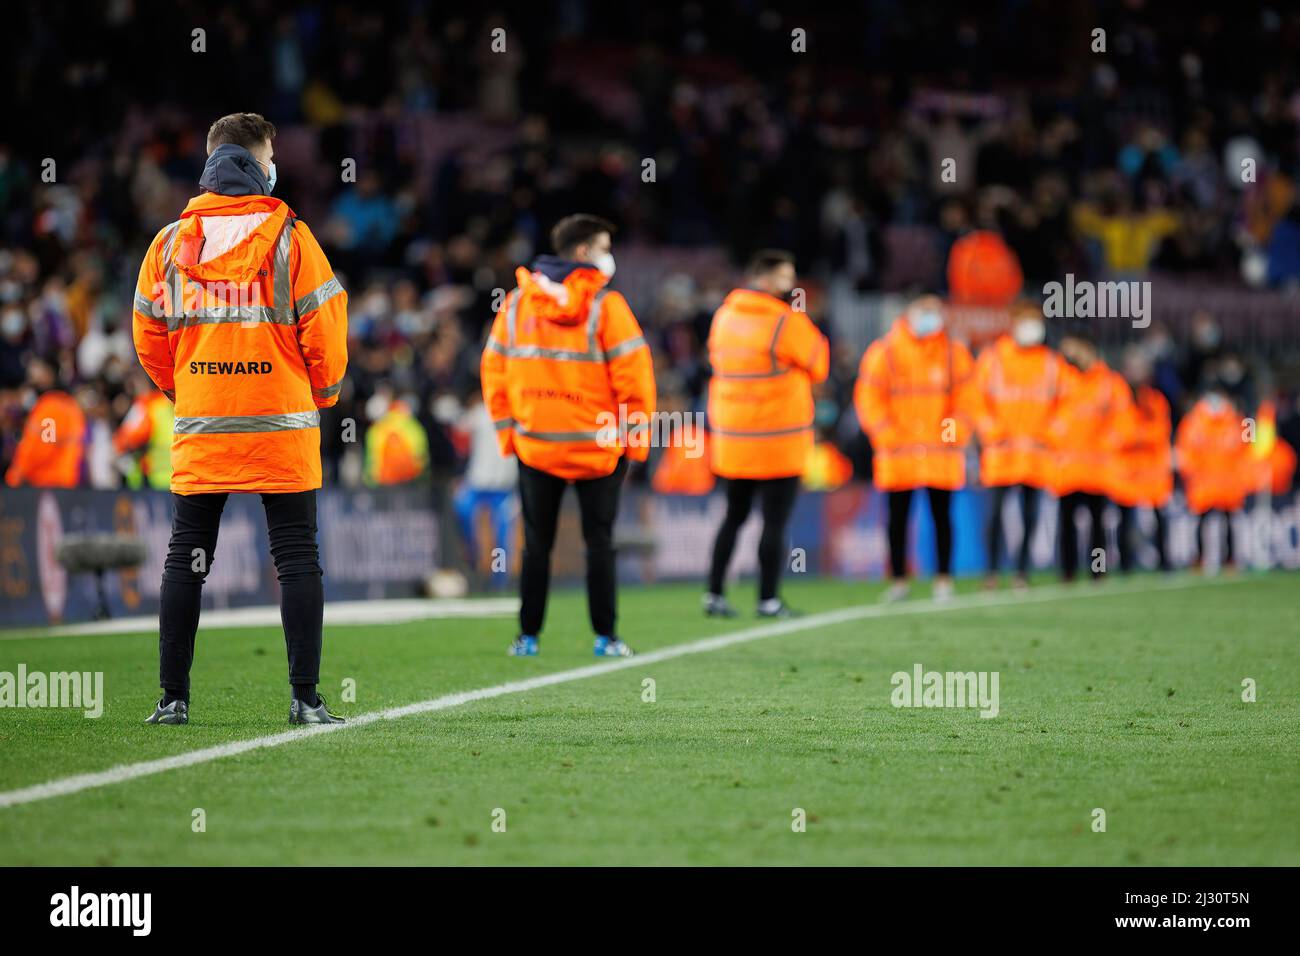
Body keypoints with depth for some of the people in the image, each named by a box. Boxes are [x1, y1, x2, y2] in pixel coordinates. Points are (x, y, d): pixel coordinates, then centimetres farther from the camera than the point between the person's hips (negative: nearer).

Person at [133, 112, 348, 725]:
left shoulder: (171, 240, 4)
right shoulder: (289, 237, -5)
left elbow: (149, 336, 9)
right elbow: (324, 329, -6)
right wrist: (322, 393, 12)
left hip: (199, 427, 3)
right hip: (281, 423, -3)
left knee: (185, 559, 10)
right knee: (296, 556, 2)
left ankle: (173, 697, 9)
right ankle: (305, 697, -2)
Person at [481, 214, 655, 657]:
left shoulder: (516, 302, 4)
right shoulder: (604, 305, -9)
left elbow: (495, 367, 5)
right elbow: (632, 371, -12)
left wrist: (506, 429, 10)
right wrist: (637, 436, -4)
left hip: (535, 448, 3)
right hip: (599, 446, -3)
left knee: (536, 545, 10)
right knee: (599, 544, 5)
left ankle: (528, 637, 8)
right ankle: (605, 637, 5)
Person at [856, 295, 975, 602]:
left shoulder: (955, 352, 3)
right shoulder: (885, 352, -2)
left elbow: (965, 399, 5)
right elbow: (869, 398, -1)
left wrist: (955, 434, -6)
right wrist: (888, 437, -8)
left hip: (941, 454, 1)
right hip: (899, 455, -1)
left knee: (941, 515, 2)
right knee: (898, 517, 5)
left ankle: (943, 579, 8)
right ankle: (898, 580, 13)